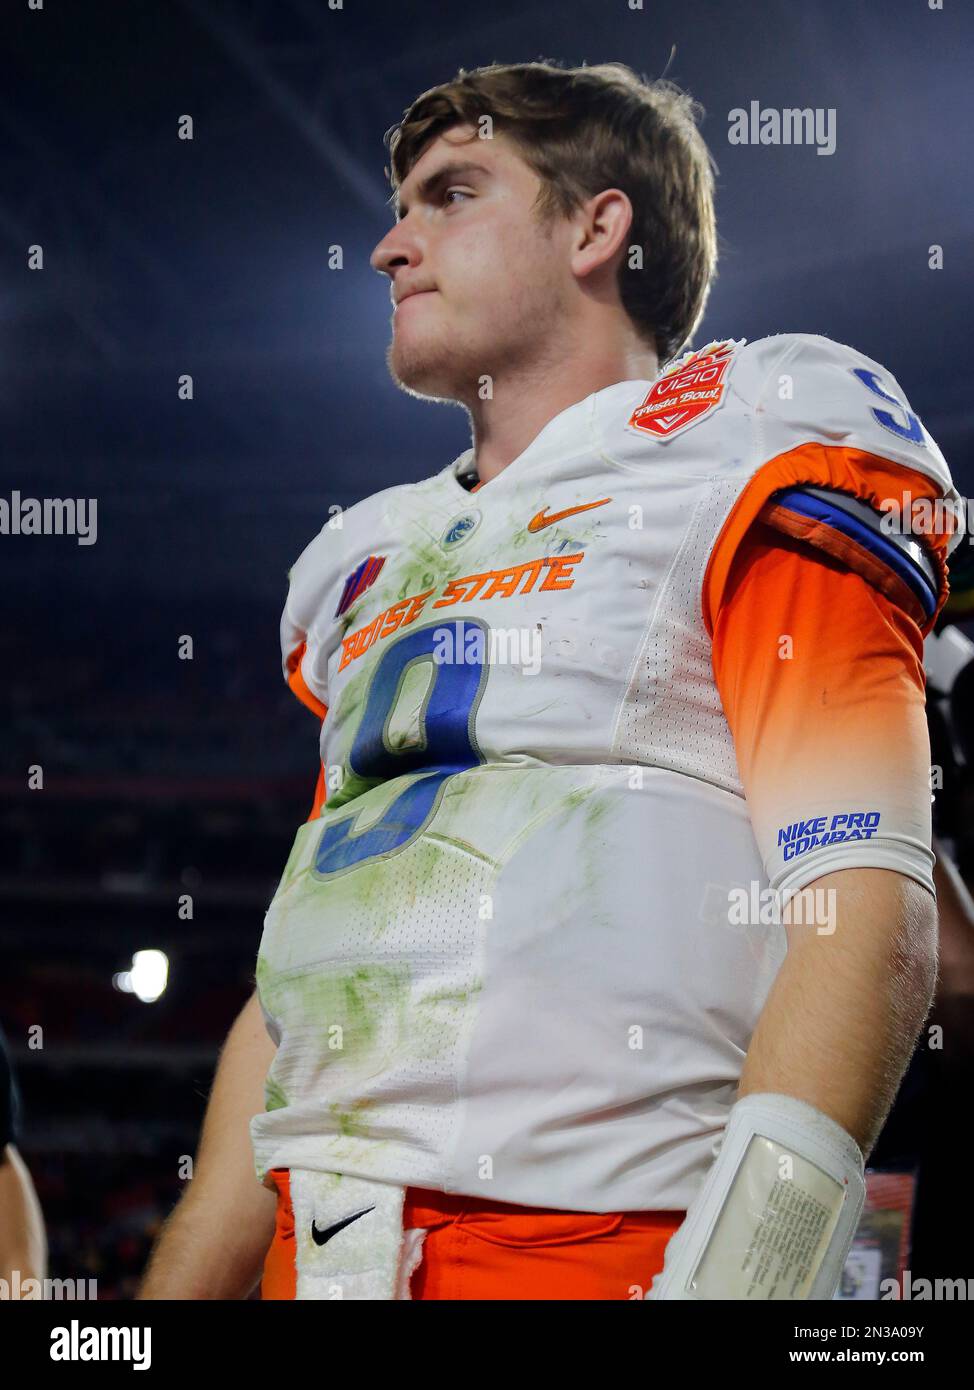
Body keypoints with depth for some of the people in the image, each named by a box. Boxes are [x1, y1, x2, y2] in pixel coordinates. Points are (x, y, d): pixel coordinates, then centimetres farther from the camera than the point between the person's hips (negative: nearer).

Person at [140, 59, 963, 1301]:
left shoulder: (742, 468, 0)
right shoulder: (373, 569, 21)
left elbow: (865, 909, -12)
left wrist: (733, 1274, -22)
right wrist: (178, 1288, 15)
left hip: (597, 1247, -6)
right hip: (329, 1255, 6)